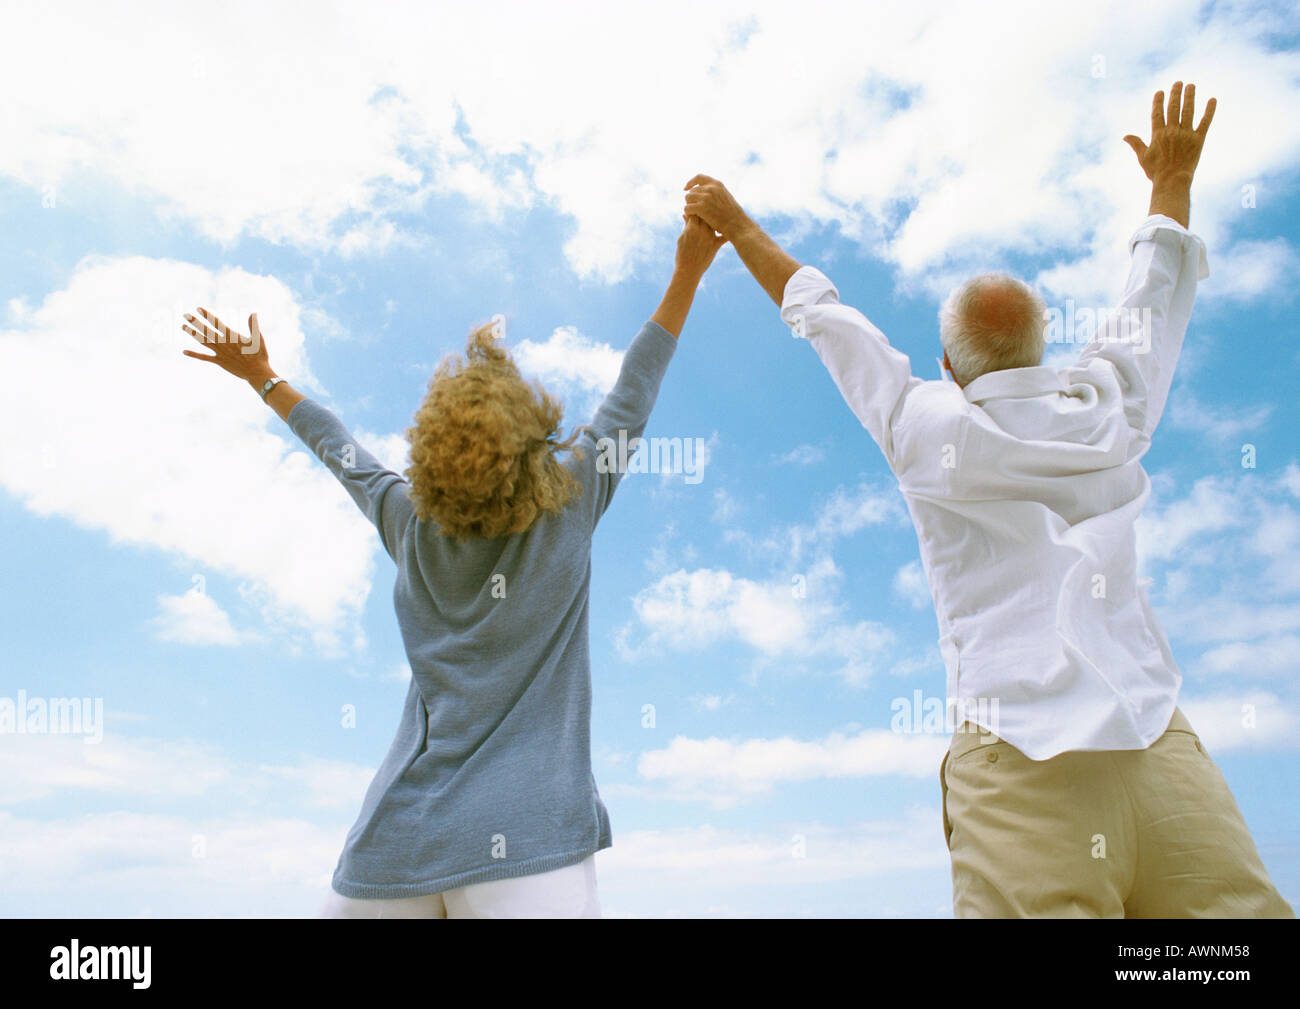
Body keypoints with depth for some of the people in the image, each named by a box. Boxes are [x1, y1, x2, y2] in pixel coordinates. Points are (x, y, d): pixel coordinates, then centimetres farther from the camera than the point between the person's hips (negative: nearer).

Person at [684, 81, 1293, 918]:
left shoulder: (928, 431, 1)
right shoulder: (1108, 416, 8)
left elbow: (822, 314, 13)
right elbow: (1158, 297, 27)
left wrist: (738, 226, 27)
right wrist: (1173, 181, 44)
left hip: (1016, 765, -2)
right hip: (1161, 754, 3)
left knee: (1036, 902, 2)